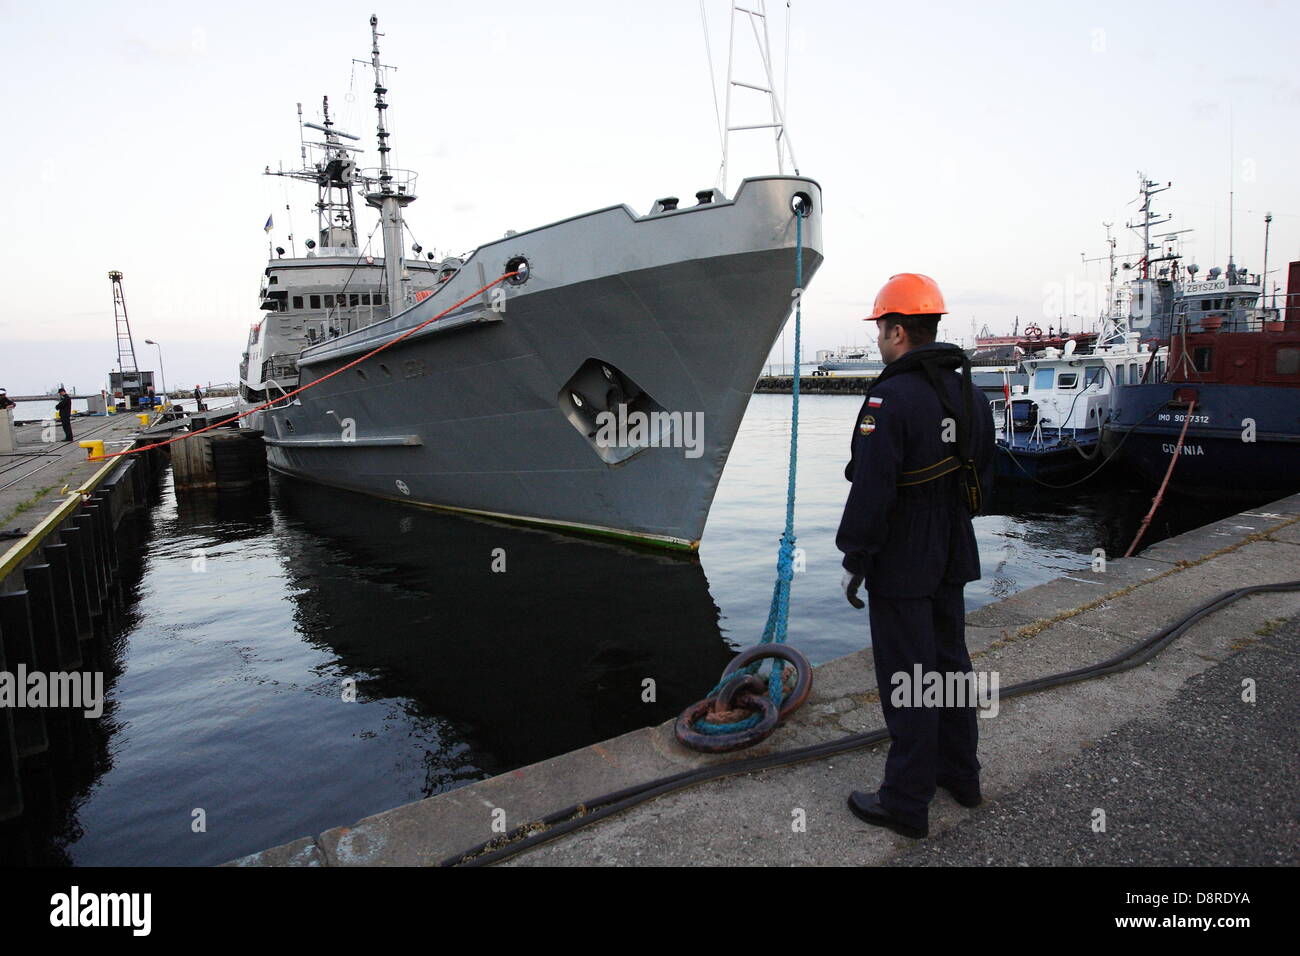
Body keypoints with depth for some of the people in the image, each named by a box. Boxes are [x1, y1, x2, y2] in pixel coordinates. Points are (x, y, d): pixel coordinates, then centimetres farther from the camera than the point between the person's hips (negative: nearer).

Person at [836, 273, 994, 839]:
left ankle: (907, 804, 14)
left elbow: (871, 494, -24)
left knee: (905, 679, 1)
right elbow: (982, 479, 15)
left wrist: (854, 562, -15)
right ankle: (960, 772, 37)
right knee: (949, 662, 21)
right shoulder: (970, 395, 7)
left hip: (900, 567, -9)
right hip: (953, 559, 9)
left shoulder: (891, 398, -21)